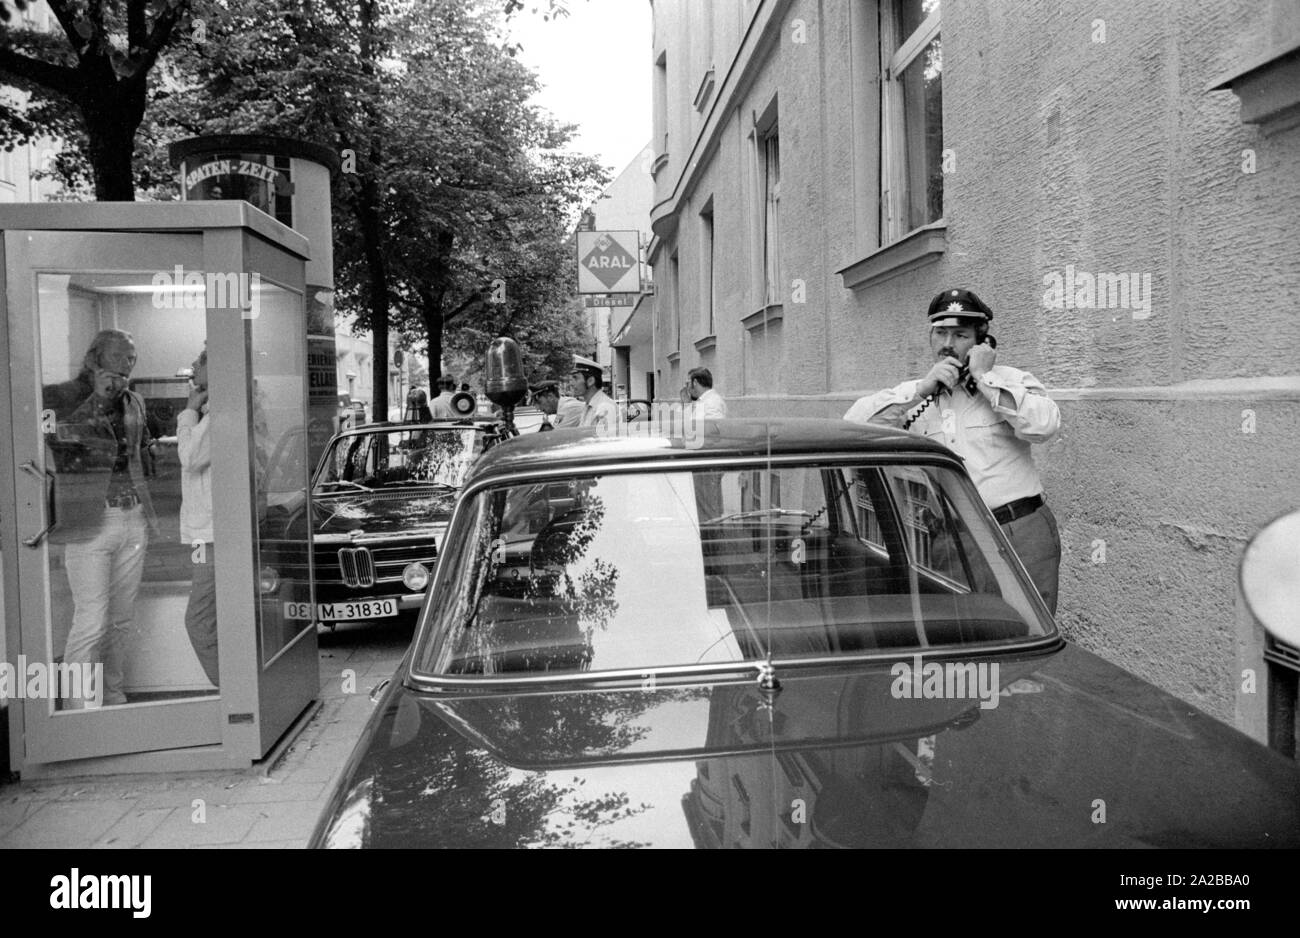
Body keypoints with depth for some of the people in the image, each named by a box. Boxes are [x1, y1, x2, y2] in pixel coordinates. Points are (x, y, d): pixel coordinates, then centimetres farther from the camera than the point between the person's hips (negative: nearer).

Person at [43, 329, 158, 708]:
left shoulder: (134, 402, 15)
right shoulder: (58, 397, -2)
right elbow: (54, 438, -17)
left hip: (133, 519, 6)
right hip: (89, 523, -6)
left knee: (122, 618, 11)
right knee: (92, 622, -8)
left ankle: (113, 698, 23)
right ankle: (78, 709, 2)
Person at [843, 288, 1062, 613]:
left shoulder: (1012, 381, 4)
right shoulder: (913, 394, 12)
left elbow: (1044, 425, -17)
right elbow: (855, 424, -4)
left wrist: (984, 378, -10)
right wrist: (923, 388, -8)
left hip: (1022, 537, -2)